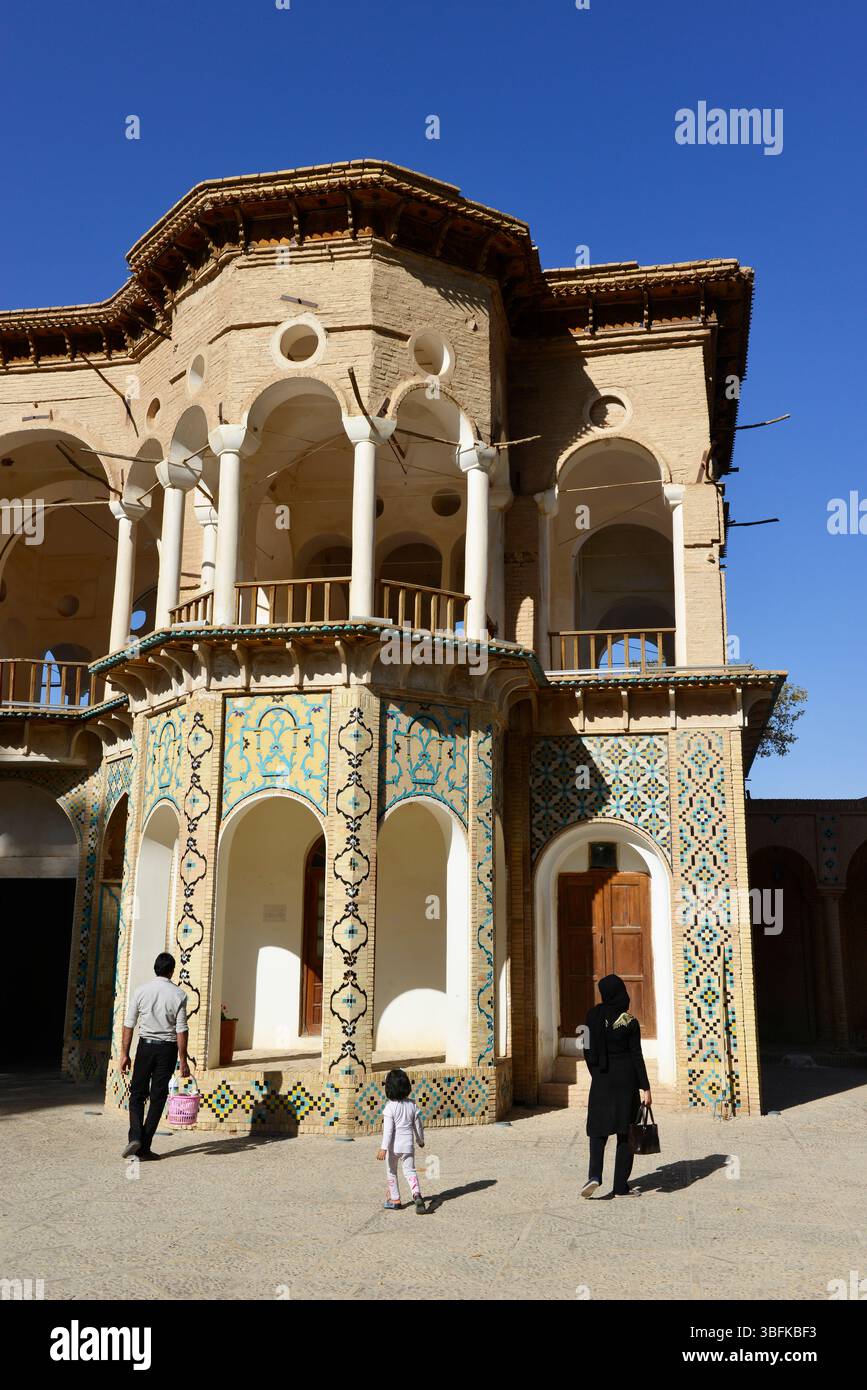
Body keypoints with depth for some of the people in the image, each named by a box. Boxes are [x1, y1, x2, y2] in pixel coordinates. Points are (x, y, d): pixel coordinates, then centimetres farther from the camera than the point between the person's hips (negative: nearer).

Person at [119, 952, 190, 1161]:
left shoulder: (141, 991, -2)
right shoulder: (179, 994, -6)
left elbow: (129, 1024, 0)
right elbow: (181, 1030, -7)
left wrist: (124, 1054, 7)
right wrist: (183, 1060, -2)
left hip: (145, 1046, 1)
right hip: (167, 1049, -1)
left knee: (137, 1094, 13)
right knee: (158, 1098, 7)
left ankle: (135, 1137, -7)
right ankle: (144, 1148, 9)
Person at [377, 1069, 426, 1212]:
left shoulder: (390, 1107, -17)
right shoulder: (412, 1105, -2)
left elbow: (388, 1130, -20)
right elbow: (418, 1125, 8)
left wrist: (383, 1148, -18)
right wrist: (420, 1140, 23)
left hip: (393, 1146, -3)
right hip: (408, 1144, 3)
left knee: (391, 1172, 16)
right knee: (410, 1170, 9)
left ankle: (395, 1200, 25)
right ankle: (417, 1194, -16)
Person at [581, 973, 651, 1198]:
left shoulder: (594, 1016, -2)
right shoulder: (630, 1022, -10)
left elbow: (587, 1050, 3)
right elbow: (637, 1056, -10)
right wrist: (645, 1088, -5)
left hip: (601, 1078, 2)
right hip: (626, 1078, -2)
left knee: (598, 1128, 11)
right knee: (625, 1132, 8)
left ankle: (594, 1174, -10)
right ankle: (621, 1186, 9)